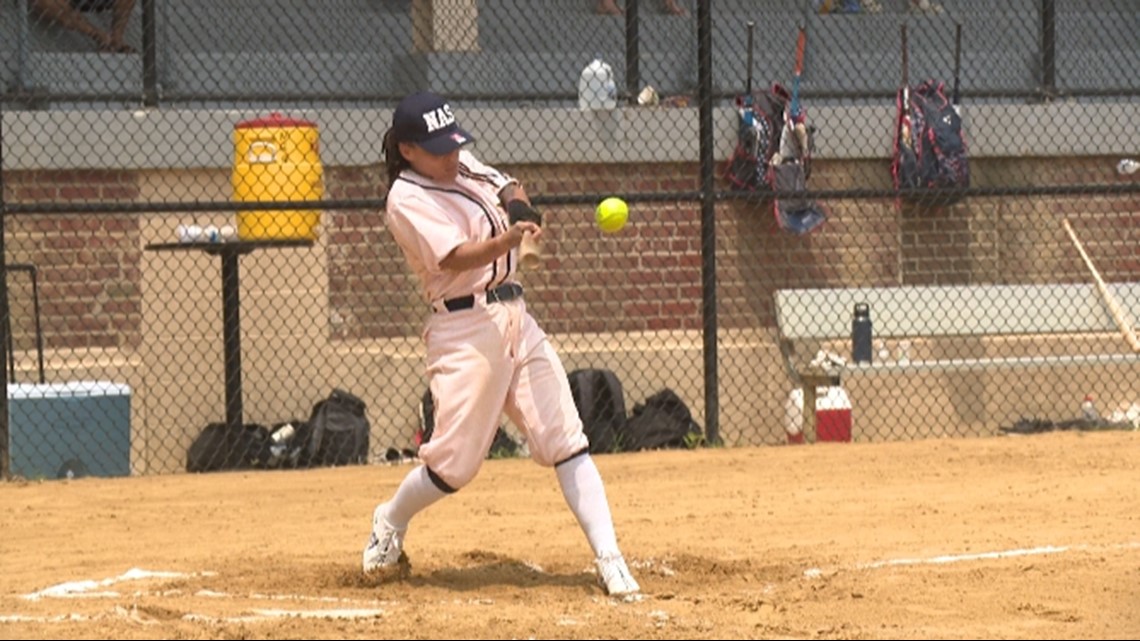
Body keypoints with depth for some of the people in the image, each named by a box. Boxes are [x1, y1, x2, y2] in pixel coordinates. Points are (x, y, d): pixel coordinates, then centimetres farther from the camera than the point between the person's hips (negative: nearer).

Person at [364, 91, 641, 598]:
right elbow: (458, 257, -22)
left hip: (515, 318, 7)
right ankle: (390, 523, 23)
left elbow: (508, 188, 23)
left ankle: (608, 559, -6)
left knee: (566, 441, -2)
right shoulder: (407, 200, -11)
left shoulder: (465, 166, 13)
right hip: (465, 327, -7)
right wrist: (510, 238, -41)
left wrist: (517, 202, -2)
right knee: (455, 461, -7)